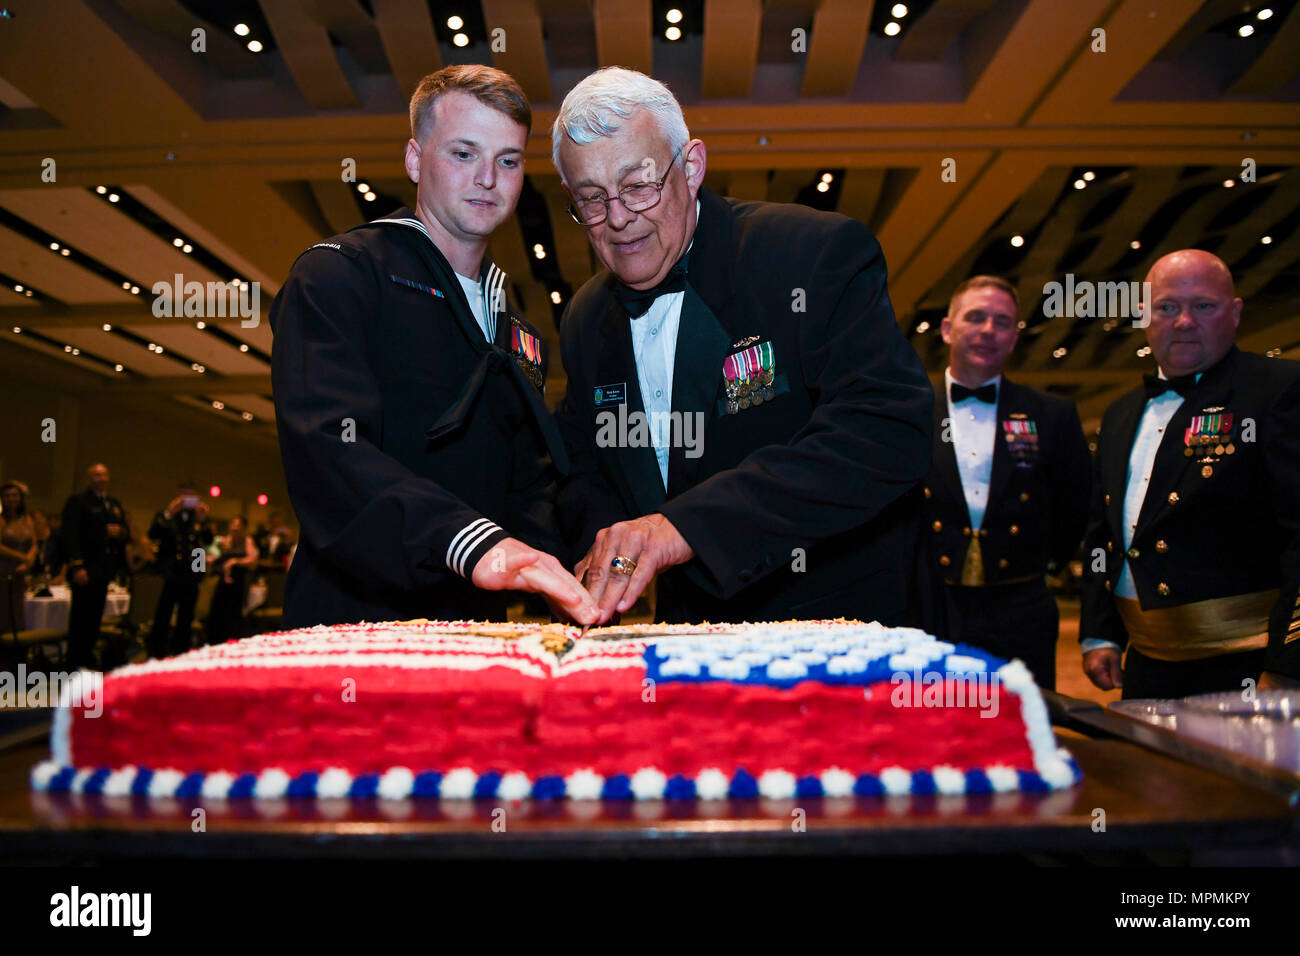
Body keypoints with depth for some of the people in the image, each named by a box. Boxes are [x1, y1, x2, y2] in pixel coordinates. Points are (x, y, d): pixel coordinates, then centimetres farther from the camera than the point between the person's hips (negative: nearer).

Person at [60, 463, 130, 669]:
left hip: (105, 570, 7)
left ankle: (87, 658, 15)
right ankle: (75, 663, 2)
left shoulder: (115, 504, 19)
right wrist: (77, 566, -19)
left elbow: (126, 534, 20)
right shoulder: (76, 502, -3)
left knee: (95, 617, 9)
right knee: (80, 618, -3)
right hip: (85, 570, -7)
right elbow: (71, 535, -11)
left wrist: (120, 532, -4)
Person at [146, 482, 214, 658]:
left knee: (185, 620, 9)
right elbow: (153, 534, -10)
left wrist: (203, 520, -18)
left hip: (190, 577, 3)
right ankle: (155, 655, 3)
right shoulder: (166, 515, 5)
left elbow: (208, 540, -3)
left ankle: (179, 655, 17)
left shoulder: (199, 517, 10)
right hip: (169, 575, -3)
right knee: (162, 619, -3)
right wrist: (168, 514, -19)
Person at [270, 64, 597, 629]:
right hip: (356, 624, -5)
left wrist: (568, 586, -1)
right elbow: (326, 446, -18)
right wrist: (473, 541, -32)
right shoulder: (336, 275, -2)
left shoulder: (512, 328, 20)